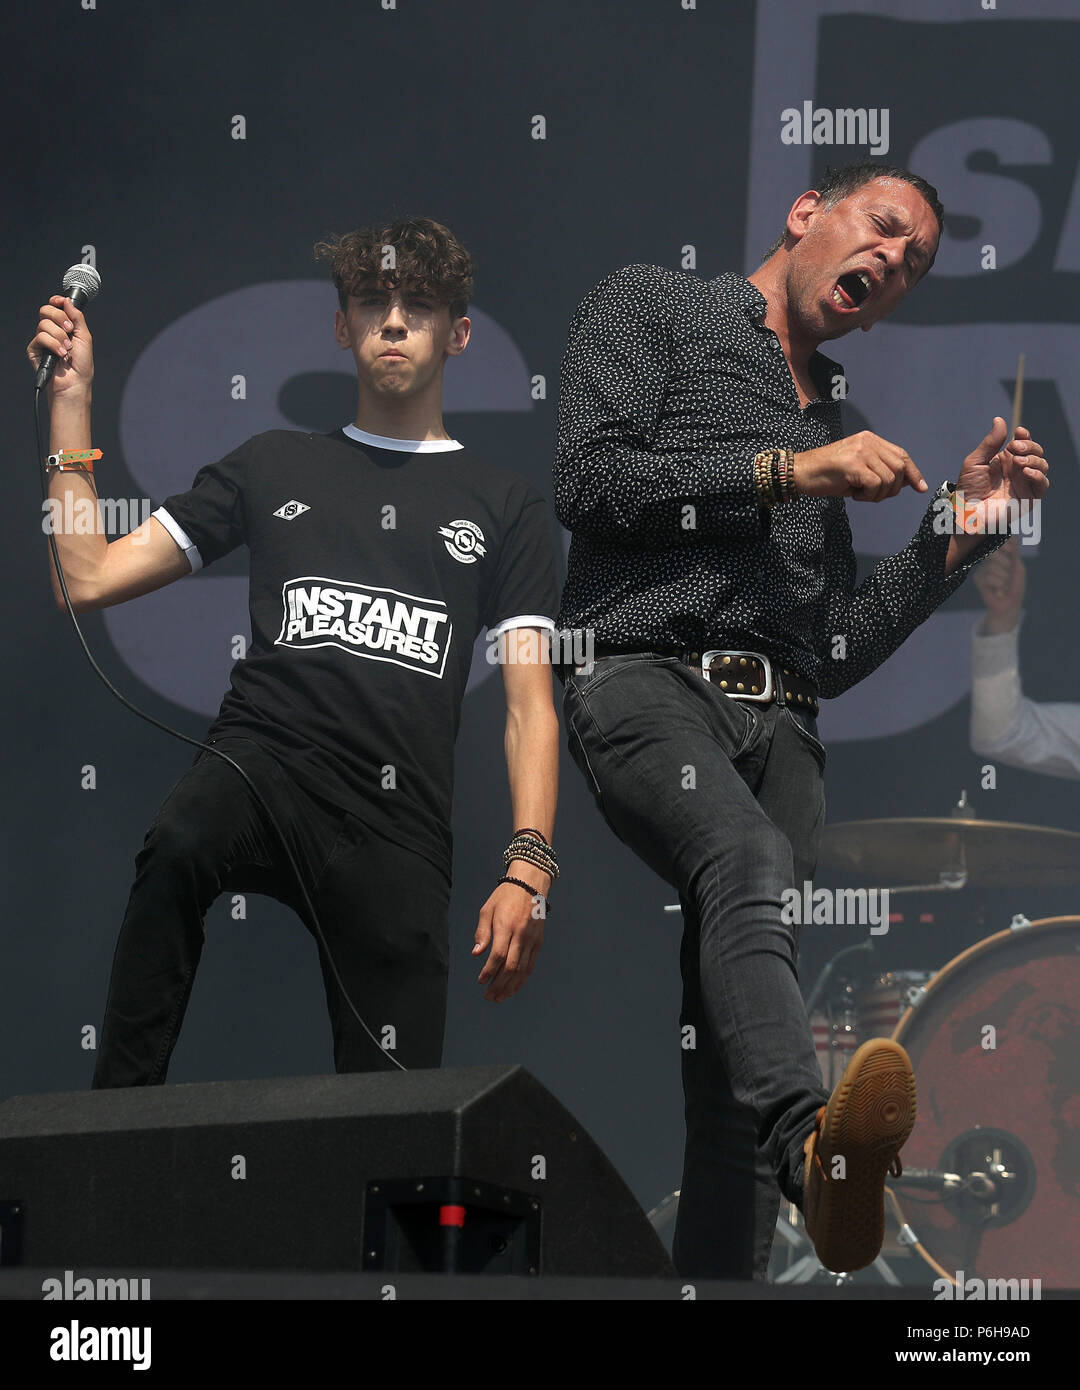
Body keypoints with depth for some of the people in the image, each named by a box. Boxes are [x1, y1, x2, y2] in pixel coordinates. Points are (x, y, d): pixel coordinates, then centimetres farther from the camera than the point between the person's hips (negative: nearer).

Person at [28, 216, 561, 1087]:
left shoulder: (503, 505, 18)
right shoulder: (274, 468, 22)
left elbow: (530, 705, 10)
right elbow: (88, 579, 18)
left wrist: (528, 868, -6)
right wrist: (71, 397, 14)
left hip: (399, 827, 1)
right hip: (261, 763, 0)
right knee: (179, 846, -37)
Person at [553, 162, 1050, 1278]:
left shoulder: (833, 422, 32)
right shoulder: (650, 307, 16)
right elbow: (588, 480, -1)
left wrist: (960, 526, 18)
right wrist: (787, 472, -2)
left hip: (780, 724, 7)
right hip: (646, 676, -7)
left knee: (727, 1036, -9)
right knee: (749, 861, -37)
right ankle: (814, 1147, -62)